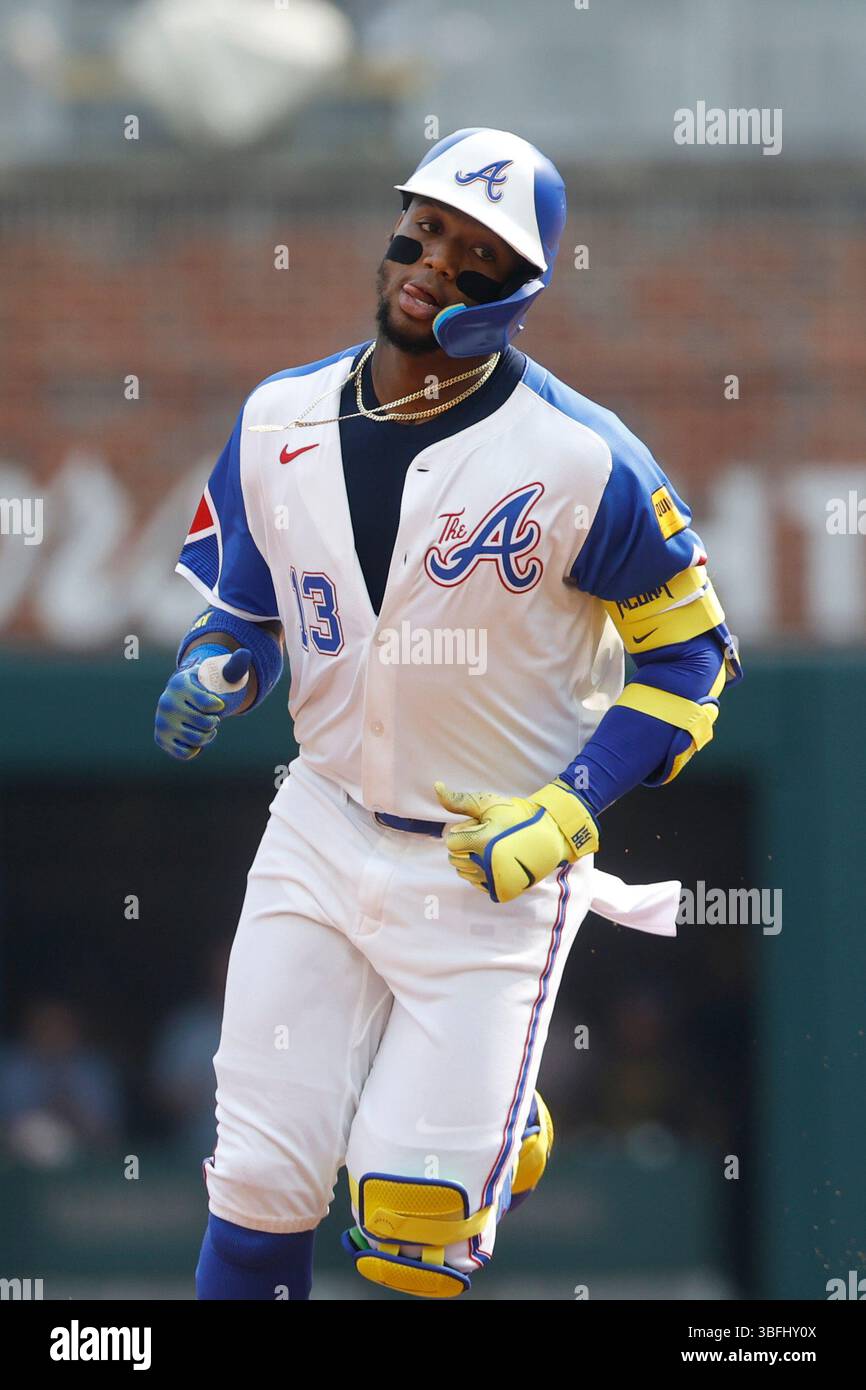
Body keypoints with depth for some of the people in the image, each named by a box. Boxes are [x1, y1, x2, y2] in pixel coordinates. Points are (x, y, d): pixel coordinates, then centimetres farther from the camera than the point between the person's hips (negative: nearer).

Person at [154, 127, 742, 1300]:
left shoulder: (576, 460, -16)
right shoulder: (281, 421, -2)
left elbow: (690, 650, -6)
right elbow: (241, 605, 13)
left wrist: (568, 813, -15)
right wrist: (217, 671, -10)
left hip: (495, 869, -4)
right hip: (322, 837, 4)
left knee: (413, 1225, -5)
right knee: (262, 1183, -2)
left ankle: (515, 1133, 28)